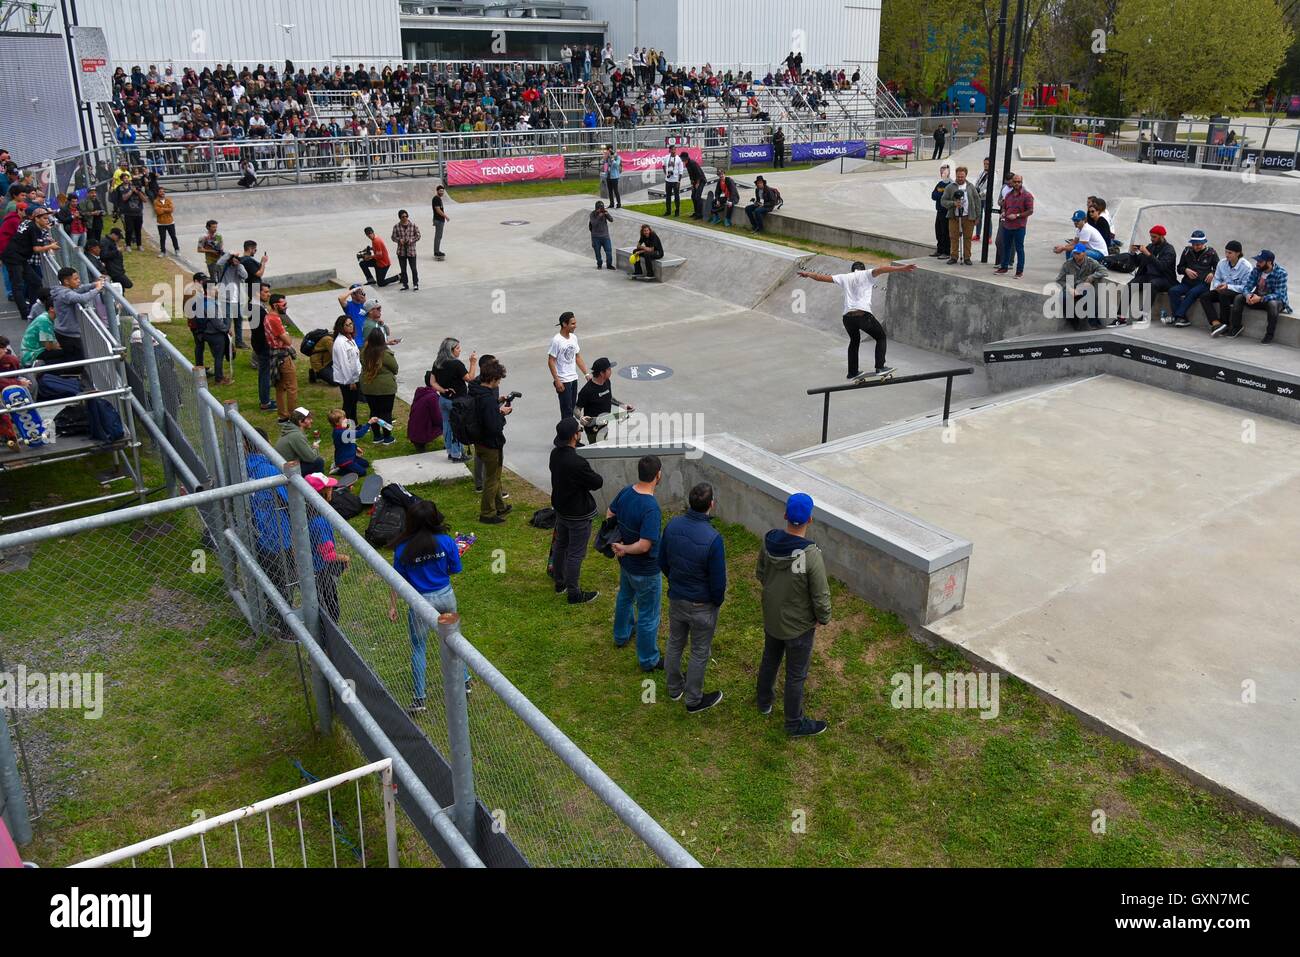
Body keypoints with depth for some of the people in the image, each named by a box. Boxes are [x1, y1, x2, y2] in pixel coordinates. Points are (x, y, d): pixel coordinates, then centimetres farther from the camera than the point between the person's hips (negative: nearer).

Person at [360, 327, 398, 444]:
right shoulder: (386, 354, -20)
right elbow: (395, 369, -6)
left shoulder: (364, 352, -6)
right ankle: (387, 438, 14)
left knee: (374, 411, 15)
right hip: (386, 388, -4)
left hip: (367, 387, 4)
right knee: (386, 412, 8)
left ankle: (377, 436, 23)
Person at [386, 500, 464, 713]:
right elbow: (454, 570, -3)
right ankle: (464, 681, 36)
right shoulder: (446, 542, -14)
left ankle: (419, 699, 17)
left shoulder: (402, 549, -16)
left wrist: (392, 606, 4)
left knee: (418, 648, 13)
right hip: (446, 597, 2)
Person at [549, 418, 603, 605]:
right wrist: (592, 475, 0)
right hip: (578, 514, -9)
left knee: (561, 545, 23)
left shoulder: (555, 454, -5)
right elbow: (597, 482, -21)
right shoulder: (577, 463, -31)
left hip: (560, 508, 9)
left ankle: (560, 582, 40)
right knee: (576, 553, 3)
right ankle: (574, 594, 14)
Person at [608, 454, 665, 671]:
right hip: (645, 570, -8)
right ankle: (648, 660, 27)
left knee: (625, 597, 33)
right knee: (648, 616, 10)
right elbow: (644, 546, -37)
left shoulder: (626, 492, -10)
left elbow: (609, 514, 7)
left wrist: (616, 542, 3)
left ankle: (621, 635, 56)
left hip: (626, 563, 8)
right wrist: (623, 548, -20)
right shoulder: (651, 509, -34)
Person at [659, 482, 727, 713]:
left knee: (674, 643, 25)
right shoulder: (713, 539, -30)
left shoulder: (673, 526, -13)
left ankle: (674, 689, 44)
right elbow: (718, 580, -21)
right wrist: (718, 602, 0)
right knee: (700, 653, 14)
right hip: (702, 606, -5)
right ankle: (694, 700, 30)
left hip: (675, 599, 5)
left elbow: (662, 562, 2)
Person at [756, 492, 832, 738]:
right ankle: (795, 723, 32)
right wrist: (823, 619, -4)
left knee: (770, 660, 29)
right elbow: (821, 595, -23)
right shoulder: (811, 554, -33)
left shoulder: (769, 541, -16)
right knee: (796, 675, 13)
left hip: (771, 618, 6)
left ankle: (765, 701, 52)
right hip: (799, 625, -5)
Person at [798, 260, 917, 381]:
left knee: (854, 341, 27)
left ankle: (852, 372, 30)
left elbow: (823, 277, 27)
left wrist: (807, 274, 42)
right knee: (881, 337, 14)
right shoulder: (866, 274, 12)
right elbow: (881, 269, -5)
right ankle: (880, 367, 2)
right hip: (863, 314, -4)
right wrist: (902, 269, -13)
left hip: (847, 316, 4)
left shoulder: (845, 277, 21)